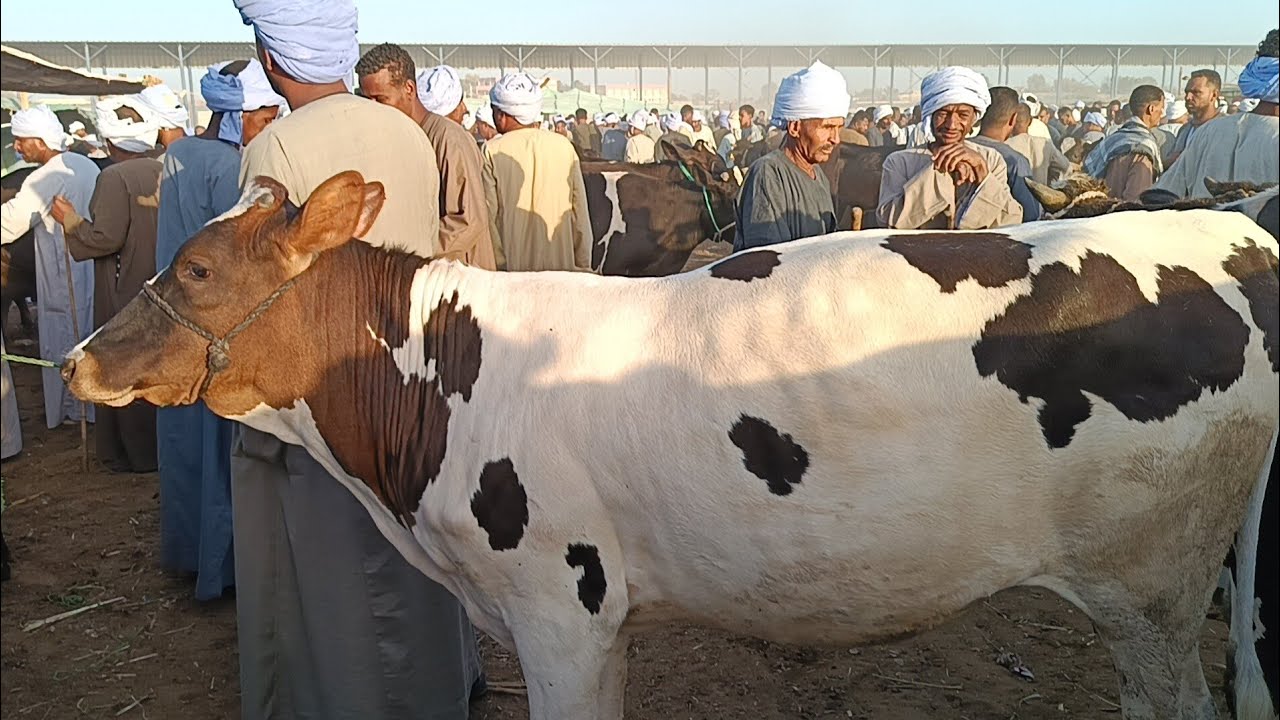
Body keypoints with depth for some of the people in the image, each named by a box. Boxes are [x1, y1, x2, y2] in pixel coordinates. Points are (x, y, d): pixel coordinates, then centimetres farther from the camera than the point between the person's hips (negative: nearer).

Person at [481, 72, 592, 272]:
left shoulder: (492, 152, -7)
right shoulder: (564, 147, 0)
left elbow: (488, 217, -8)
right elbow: (580, 212, 3)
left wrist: (498, 266, 0)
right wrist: (583, 266, 10)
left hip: (511, 268, -2)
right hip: (561, 263, 2)